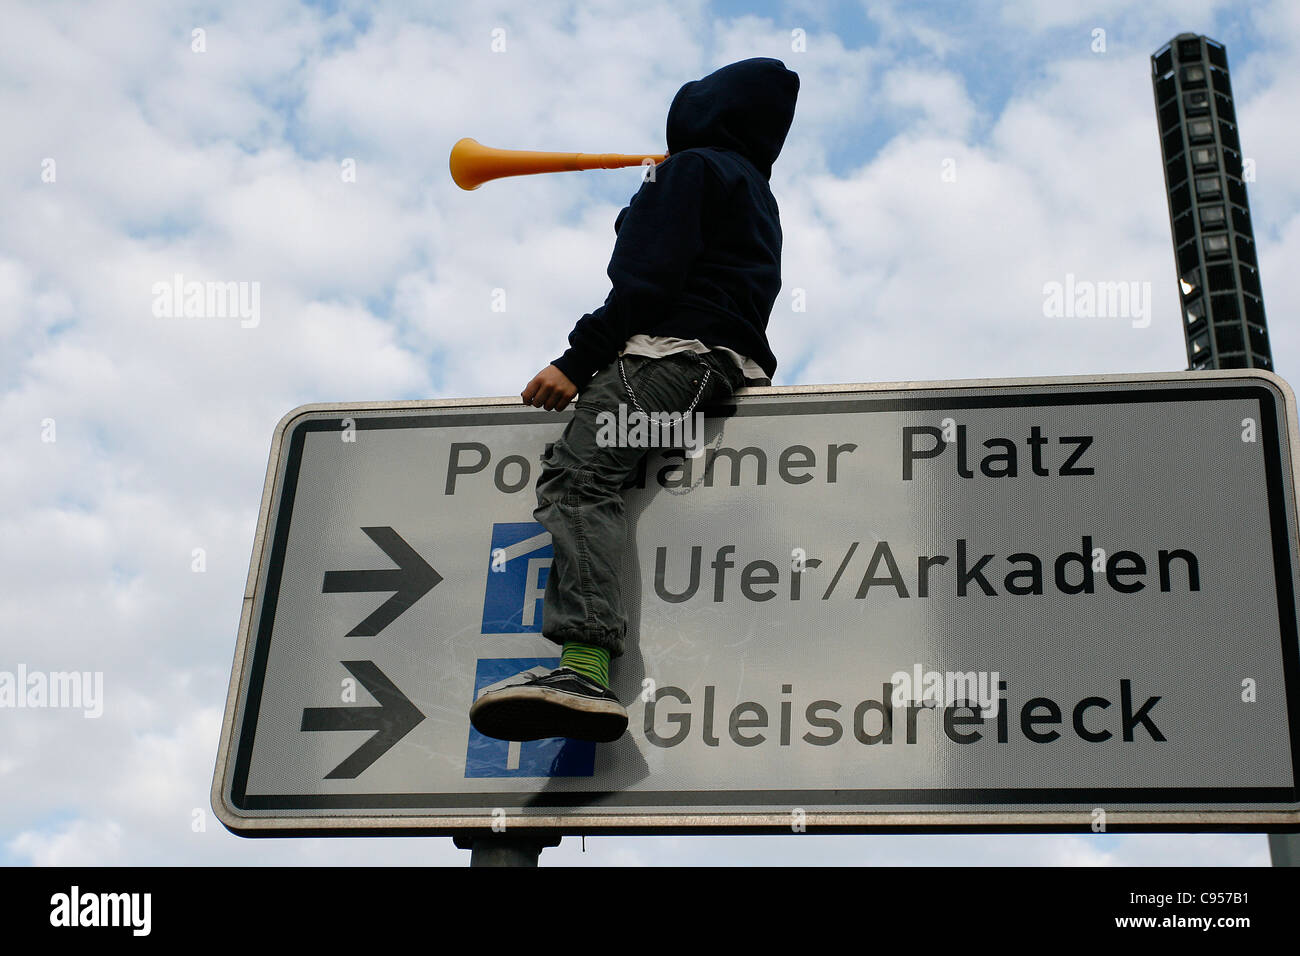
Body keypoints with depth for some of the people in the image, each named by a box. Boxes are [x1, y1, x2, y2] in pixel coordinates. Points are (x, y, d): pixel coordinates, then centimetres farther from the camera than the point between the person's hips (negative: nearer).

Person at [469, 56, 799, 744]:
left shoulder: (690, 167, 2)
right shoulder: (754, 189, 31)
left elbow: (650, 279, -11)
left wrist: (575, 361, -14)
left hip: (675, 346, -11)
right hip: (735, 362, 11)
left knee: (576, 474, -28)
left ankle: (585, 666, -49)